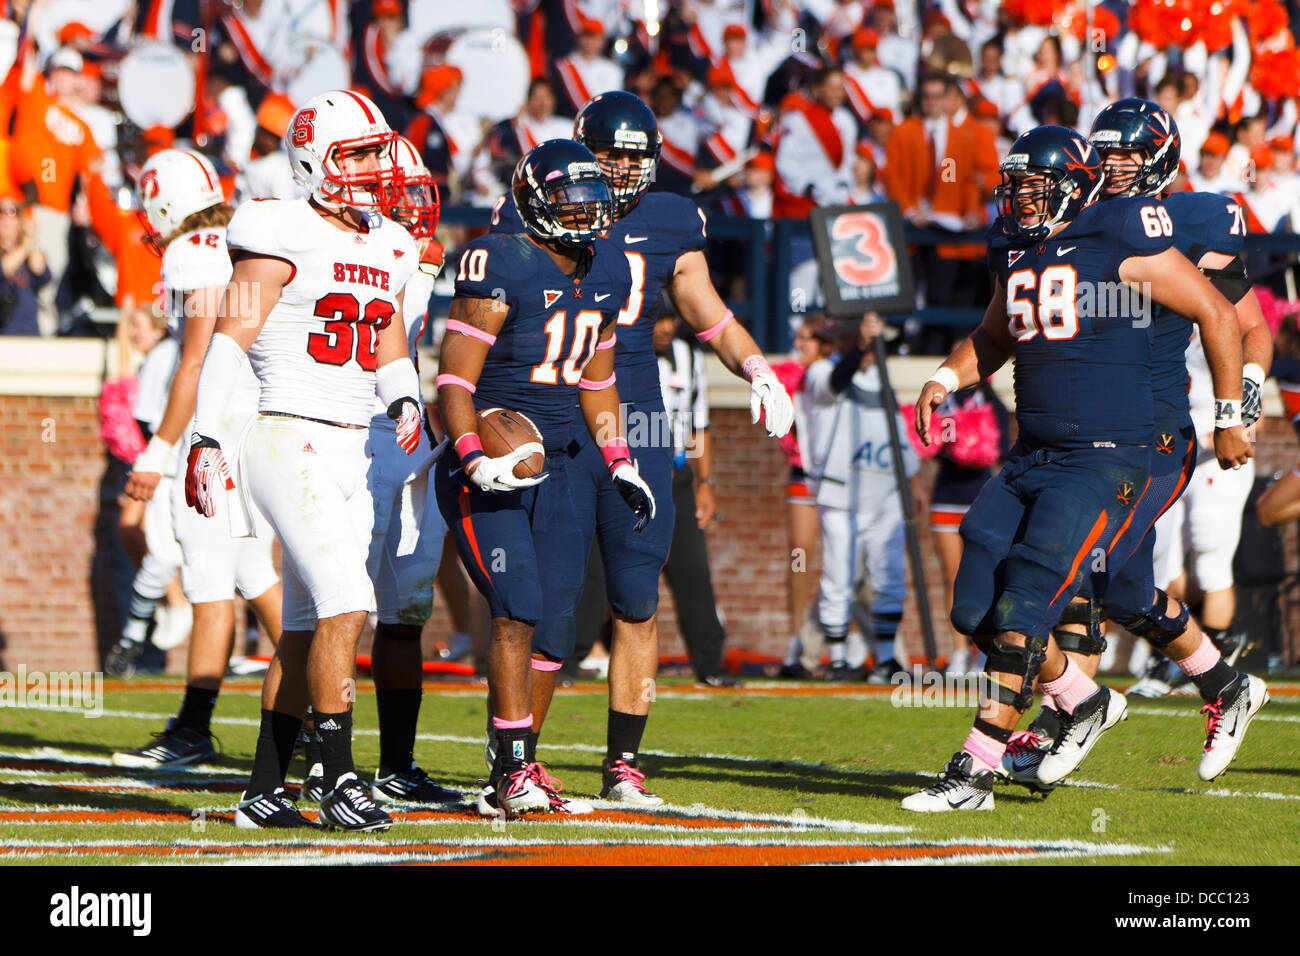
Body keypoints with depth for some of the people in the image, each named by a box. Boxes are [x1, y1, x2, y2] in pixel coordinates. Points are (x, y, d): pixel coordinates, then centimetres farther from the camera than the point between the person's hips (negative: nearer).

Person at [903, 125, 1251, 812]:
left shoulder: (1119, 244, -10)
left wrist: (1230, 418, 1)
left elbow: (1215, 314, -3)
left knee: (1023, 607, -16)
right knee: (977, 611, 2)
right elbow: (994, 339, 30)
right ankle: (1084, 702, 25)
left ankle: (974, 771, -14)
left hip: (1106, 459, -8)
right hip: (1030, 461, 8)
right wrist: (945, 378, 10)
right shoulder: (1017, 253, 11)